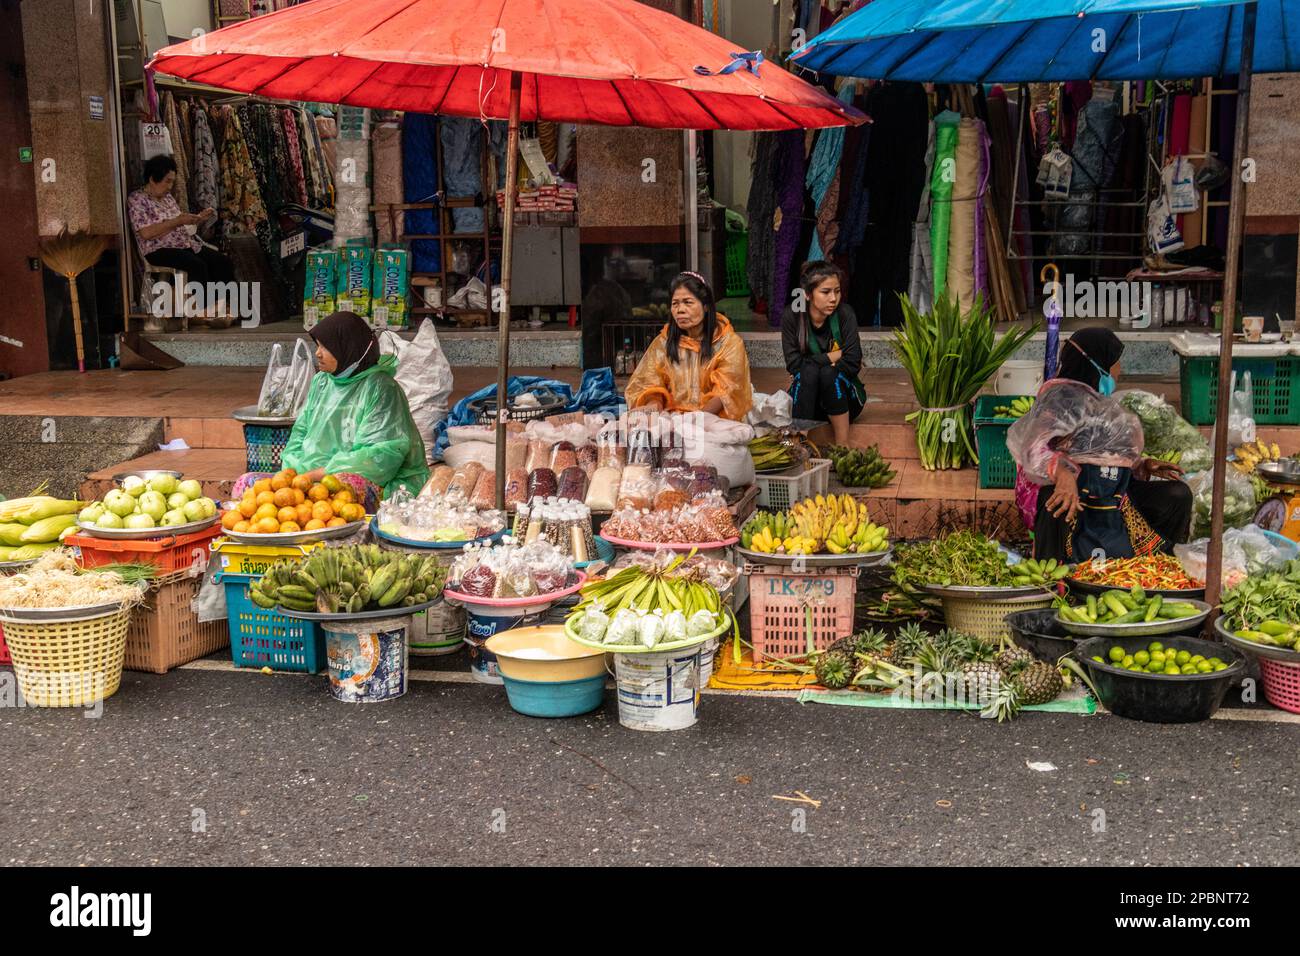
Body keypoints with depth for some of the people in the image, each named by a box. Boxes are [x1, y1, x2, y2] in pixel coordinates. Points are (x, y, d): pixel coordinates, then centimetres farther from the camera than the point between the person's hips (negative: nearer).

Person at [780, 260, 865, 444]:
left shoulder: (844, 313, -12)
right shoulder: (792, 316, -10)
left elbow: (853, 364, -19)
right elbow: (794, 364, -16)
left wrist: (817, 361, -18)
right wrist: (834, 356, -17)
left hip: (843, 398, 0)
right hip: (806, 401, 0)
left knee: (828, 373, -30)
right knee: (809, 371, -29)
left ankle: (842, 448, -30)